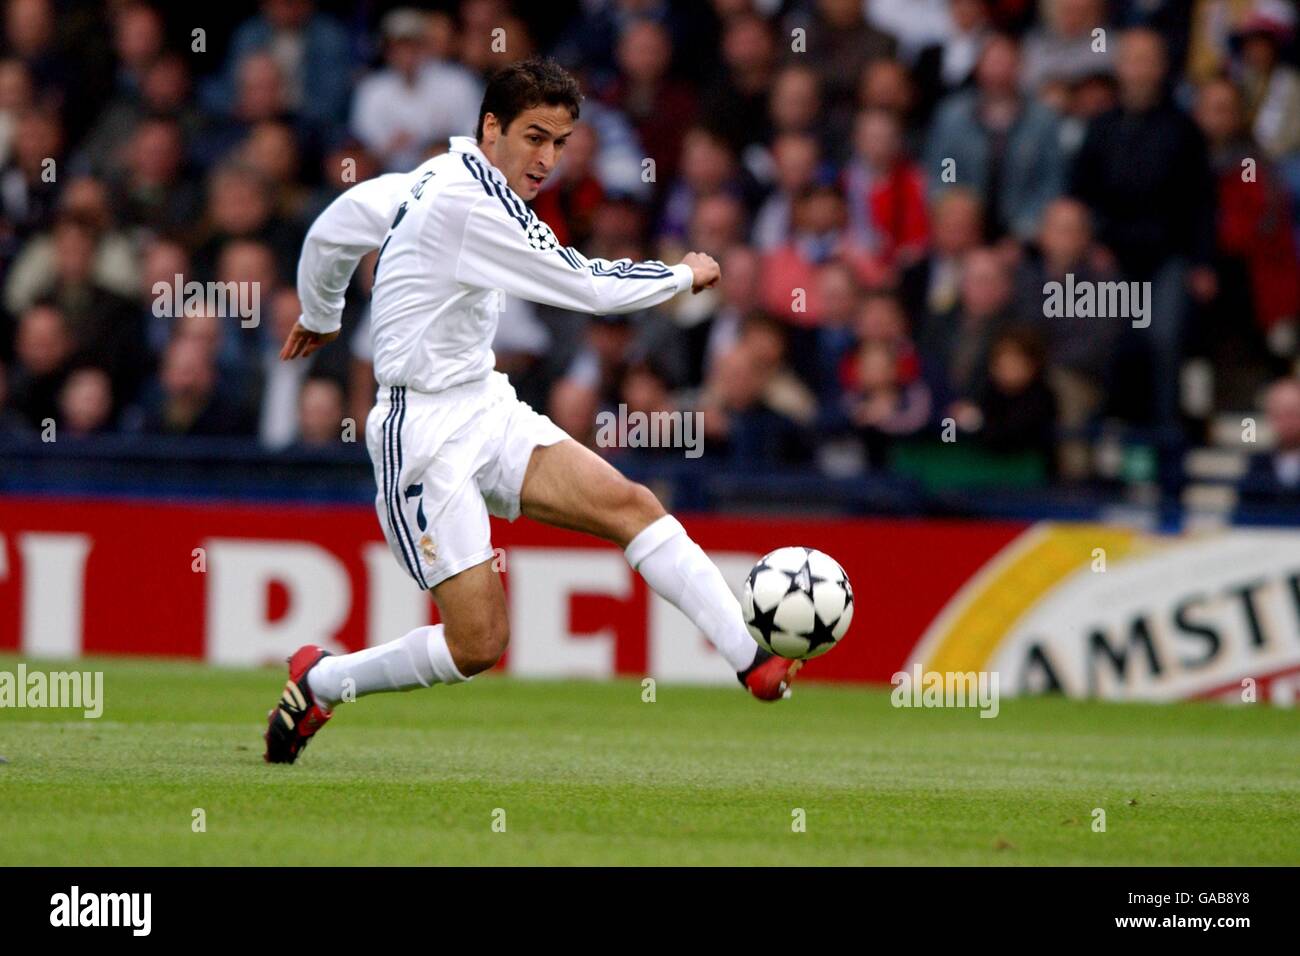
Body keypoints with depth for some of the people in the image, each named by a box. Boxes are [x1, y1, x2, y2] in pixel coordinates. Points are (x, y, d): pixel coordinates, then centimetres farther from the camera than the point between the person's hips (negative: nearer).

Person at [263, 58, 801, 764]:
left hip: (487, 412, 10)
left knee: (632, 505, -8)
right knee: (479, 643, -9)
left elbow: (330, 234, 21)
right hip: (427, 435, -10)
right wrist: (684, 274, -1)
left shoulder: (435, 178, 8)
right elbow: (585, 287, -19)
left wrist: (320, 314, 41)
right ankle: (320, 681, 13)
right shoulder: (471, 200, -20)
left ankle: (754, 661, -13)